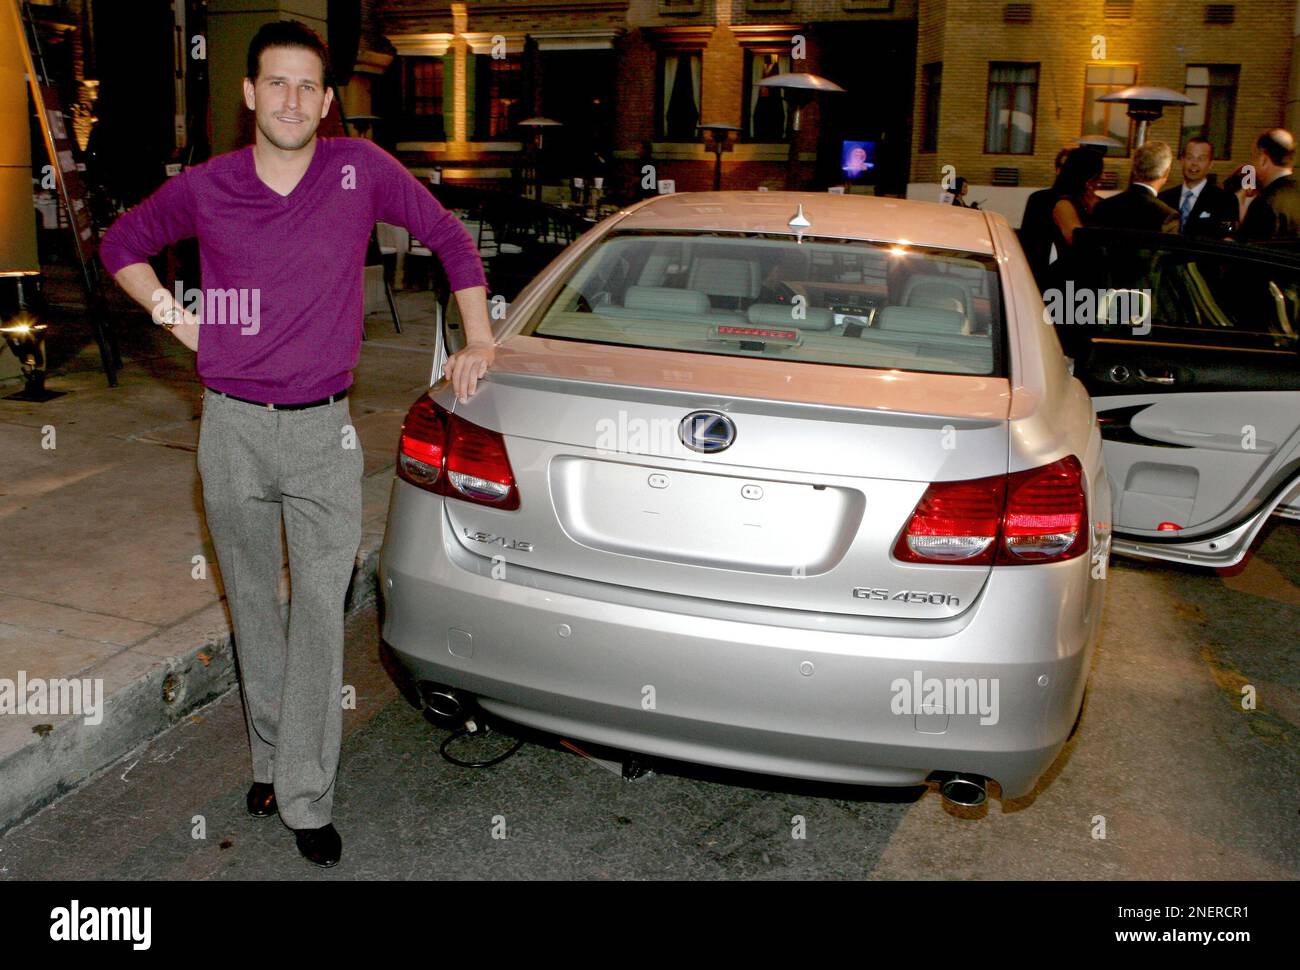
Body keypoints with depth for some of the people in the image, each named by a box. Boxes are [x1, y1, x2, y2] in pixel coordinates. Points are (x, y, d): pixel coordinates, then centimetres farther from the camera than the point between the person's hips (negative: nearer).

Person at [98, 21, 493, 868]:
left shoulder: (362, 170, -3)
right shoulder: (205, 189, 0)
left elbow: (449, 236, 7)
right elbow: (122, 244, 18)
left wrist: (479, 340, 3)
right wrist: (172, 313, 3)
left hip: (323, 427, -2)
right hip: (232, 426, 2)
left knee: (321, 612, -4)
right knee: (254, 605, 13)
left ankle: (306, 796, 7)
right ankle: (270, 759, 32)